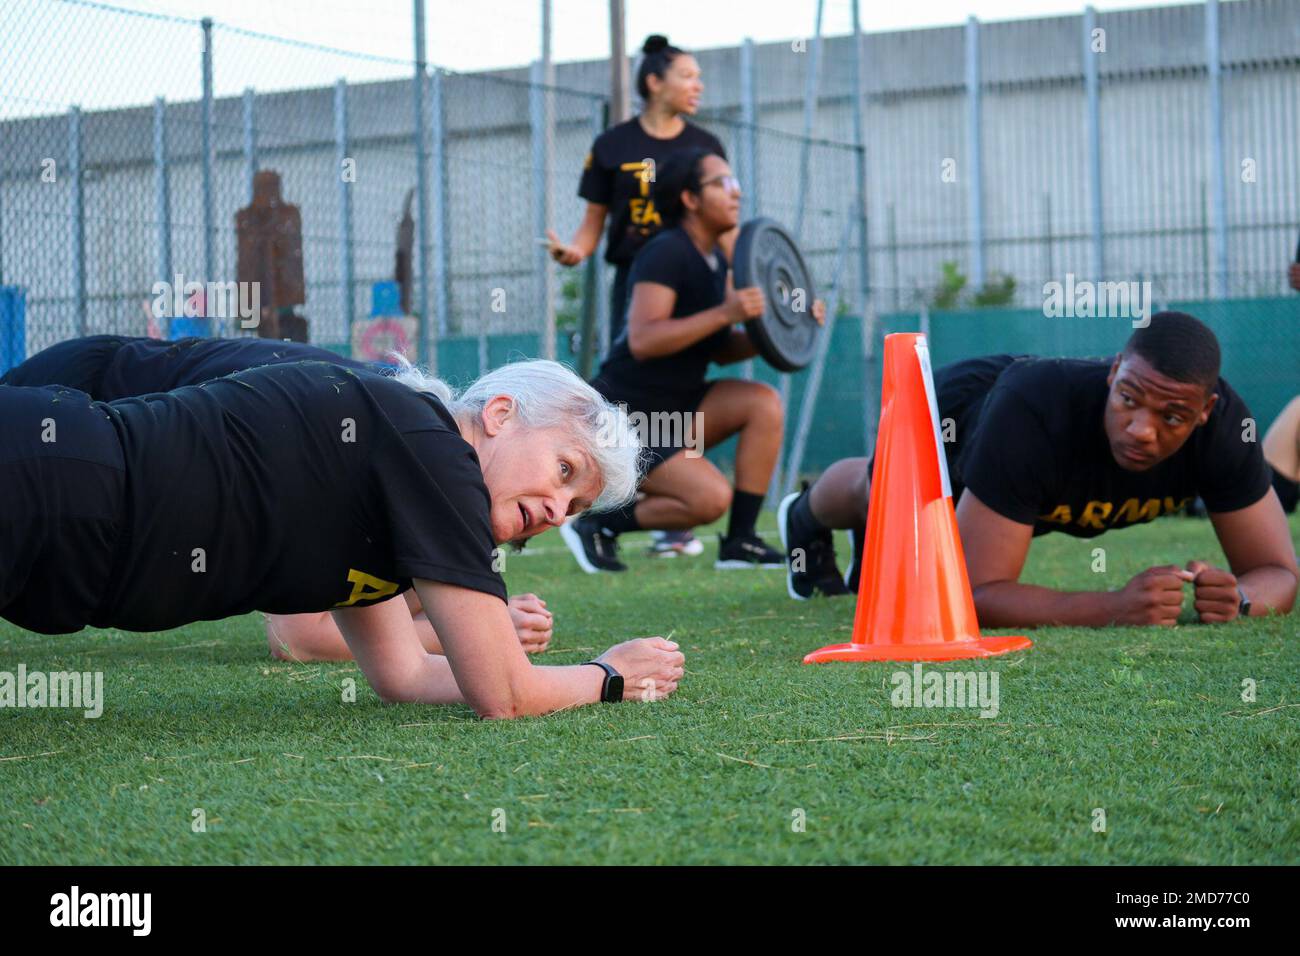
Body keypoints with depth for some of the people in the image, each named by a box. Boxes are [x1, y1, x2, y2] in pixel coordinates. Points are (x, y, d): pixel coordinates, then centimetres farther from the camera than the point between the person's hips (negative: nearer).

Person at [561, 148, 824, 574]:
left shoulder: (714, 261, 10)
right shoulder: (665, 253, -17)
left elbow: (720, 350, 13)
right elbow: (642, 340, -28)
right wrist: (724, 313, -32)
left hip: (674, 407, 9)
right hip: (623, 416, -8)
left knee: (764, 403, -12)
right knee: (710, 498, -24)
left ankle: (739, 542, -7)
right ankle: (597, 523, -2)